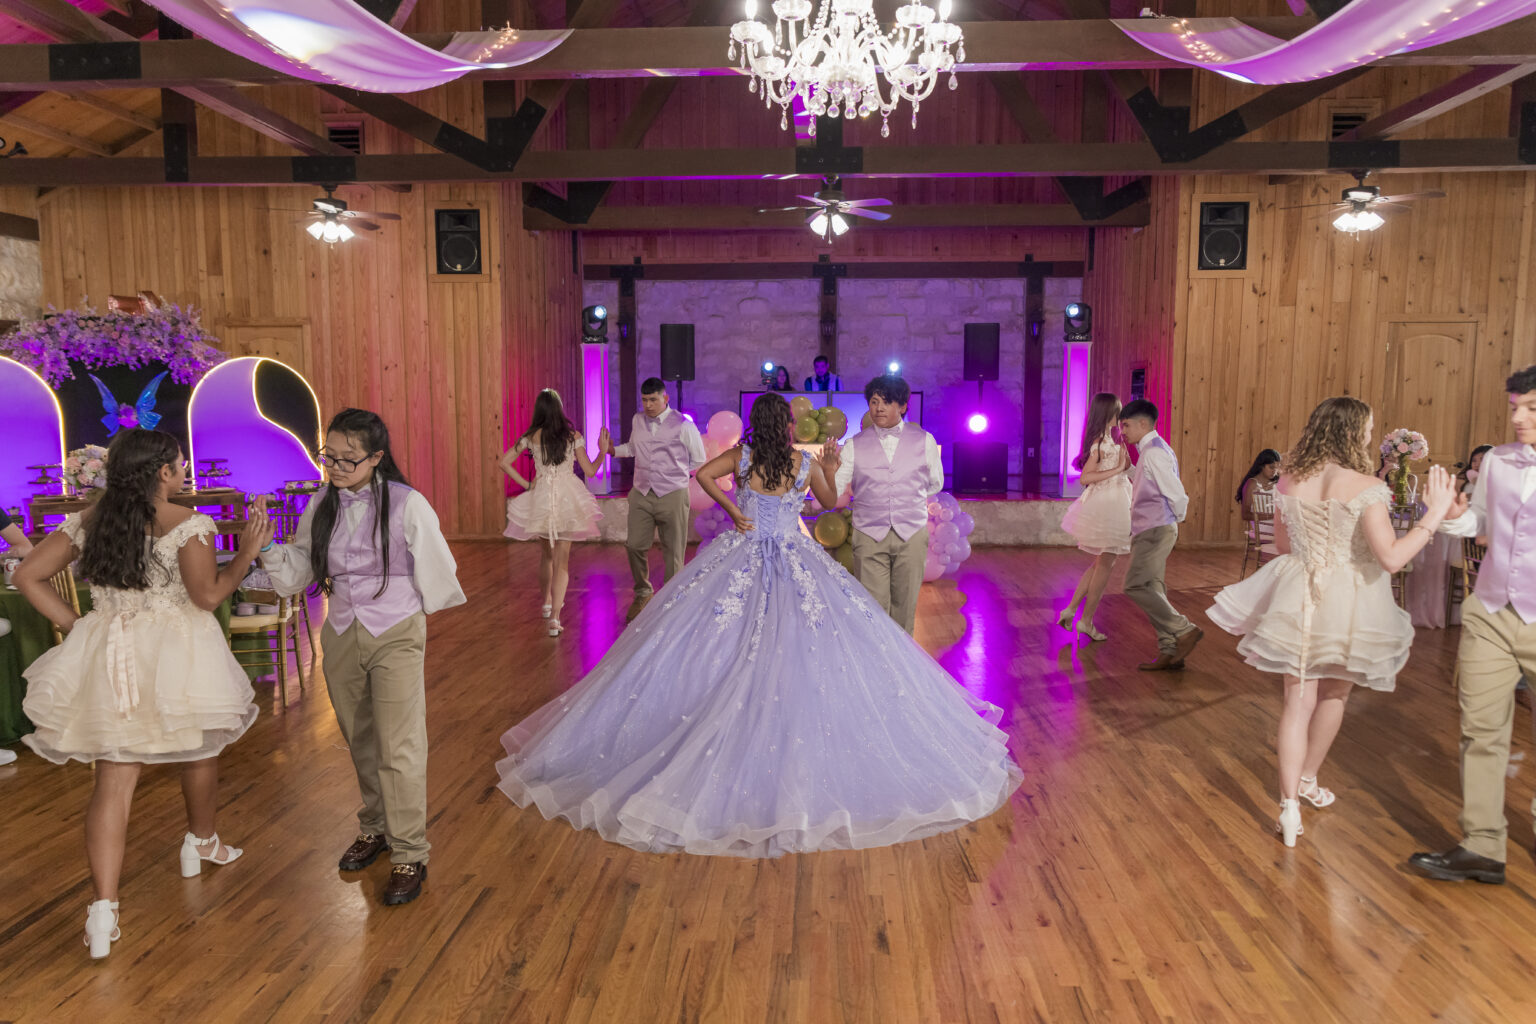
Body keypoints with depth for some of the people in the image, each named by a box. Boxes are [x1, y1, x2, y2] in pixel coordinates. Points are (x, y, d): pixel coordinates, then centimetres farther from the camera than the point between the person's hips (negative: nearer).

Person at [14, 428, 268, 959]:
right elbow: (207, 595, -14)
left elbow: (28, 576, 6)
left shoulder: (90, 521, 5)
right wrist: (247, 553, -3)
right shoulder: (185, 523, -12)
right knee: (200, 750, 23)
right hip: (175, 657, -4)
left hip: (108, 658, 4)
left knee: (113, 779, 3)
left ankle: (103, 907, -3)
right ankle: (202, 841, 43)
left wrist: (74, 624, 7)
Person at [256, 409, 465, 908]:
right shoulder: (320, 507, 1)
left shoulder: (406, 505, -14)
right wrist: (266, 546, -10)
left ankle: (410, 856, 12)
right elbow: (296, 575, 6)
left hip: (395, 636, -5)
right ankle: (374, 828, 39)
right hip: (340, 636, 5)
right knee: (359, 740, 19)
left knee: (400, 749, -2)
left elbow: (435, 571, -4)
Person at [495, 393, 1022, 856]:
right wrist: (829, 465, 27)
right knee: (807, 660, 4)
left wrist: (733, 510, -7)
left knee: (728, 655, 5)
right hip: (796, 565, -1)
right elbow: (829, 501, 14)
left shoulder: (741, 455, -1)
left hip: (741, 562, 1)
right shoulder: (806, 464, 0)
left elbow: (703, 474, -14)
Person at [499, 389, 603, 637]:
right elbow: (590, 472, -1)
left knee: (546, 554, 22)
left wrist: (525, 484, 5)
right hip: (567, 498, -1)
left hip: (540, 497, 2)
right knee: (562, 560, 0)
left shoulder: (532, 437, 0)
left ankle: (547, 603, 37)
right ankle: (555, 617, -11)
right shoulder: (573, 436, -4)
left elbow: (503, 463, 0)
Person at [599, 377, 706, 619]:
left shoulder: (682, 425, -5)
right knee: (635, 545, 1)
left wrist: (673, 474, 5)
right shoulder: (638, 420, 9)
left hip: (672, 496, -4)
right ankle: (642, 593, 23)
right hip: (641, 493, 4)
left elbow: (699, 461, 5)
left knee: (673, 551, 2)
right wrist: (611, 450, 9)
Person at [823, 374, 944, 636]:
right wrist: (830, 469, -24)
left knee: (905, 605, 9)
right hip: (869, 536, -1)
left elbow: (935, 484, 17)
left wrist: (905, 496, 11)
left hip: (912, 535, 1)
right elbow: (833, 492, -5)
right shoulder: (855, 445, 2)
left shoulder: (923, 440, 4)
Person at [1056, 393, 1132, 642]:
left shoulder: (1106, 440, 12)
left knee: (1100, 564, 17)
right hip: (1106, 507, -10)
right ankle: (1086, 621, 8)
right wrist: (1118, 469, -22)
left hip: (1110, 506, 10)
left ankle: (1070, 609, 17)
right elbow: (1086, 477, -23)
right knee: (1105, 565, 0)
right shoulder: (1101, 442, -17)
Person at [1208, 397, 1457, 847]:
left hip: (1298, 599, 2)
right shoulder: (1365, 488, -16)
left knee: (1298, 703, 6)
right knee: (1333, 695, 22)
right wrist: (1435, 515, -13)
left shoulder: (1289, 483, -2)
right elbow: (1391, 558, -19)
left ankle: (1290, 803, 0)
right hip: (1347, 605, -2)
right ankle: (1307, 780, 37)